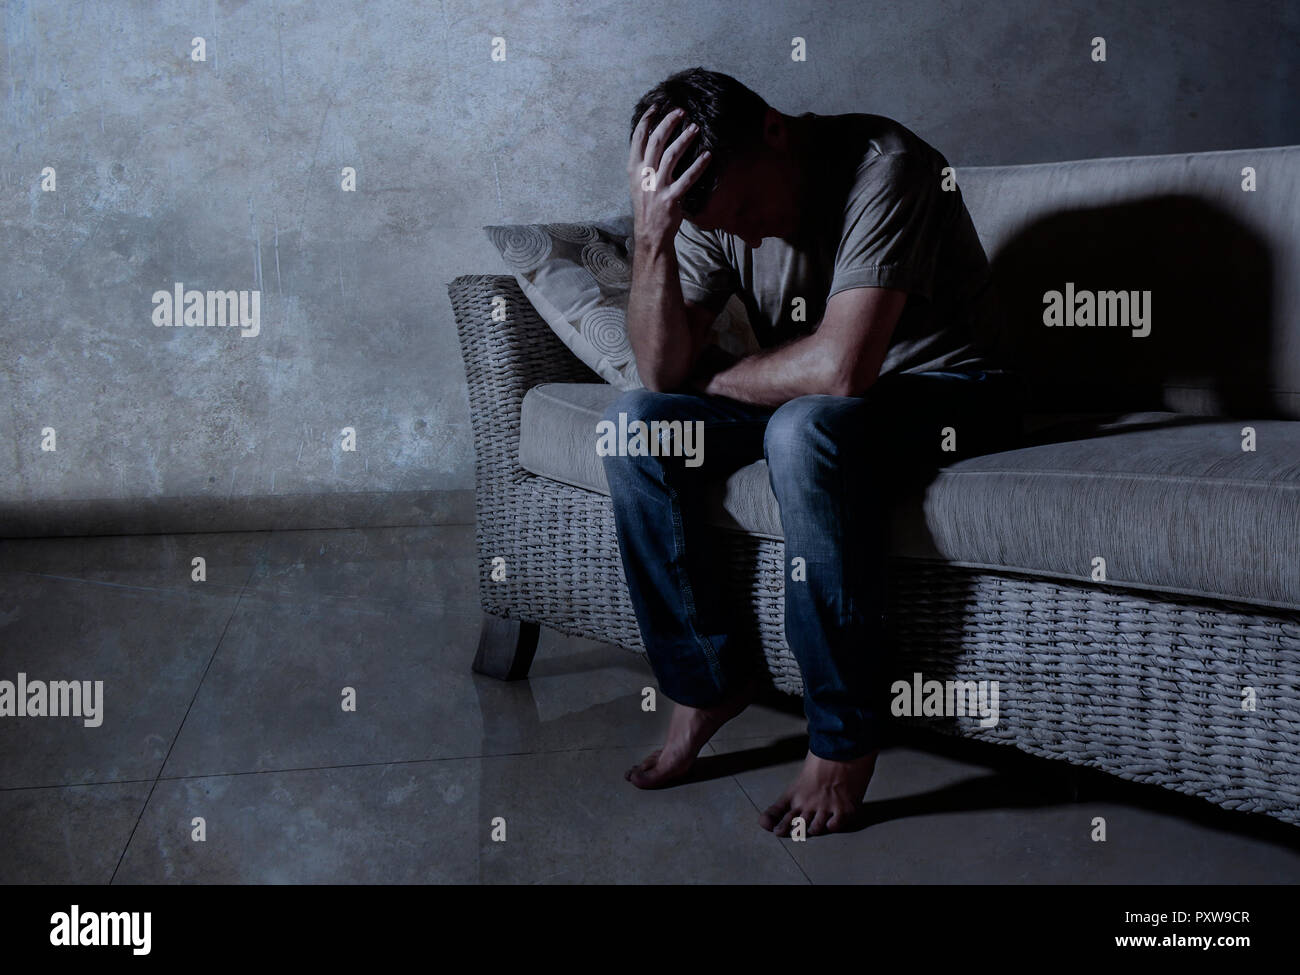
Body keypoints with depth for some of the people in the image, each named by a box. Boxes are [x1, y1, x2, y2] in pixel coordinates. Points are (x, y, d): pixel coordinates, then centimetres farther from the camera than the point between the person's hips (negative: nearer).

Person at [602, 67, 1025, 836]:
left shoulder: (885, 167, -25)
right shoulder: (716, 206, -5)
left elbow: (841, 368, -33)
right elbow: (663, 370, -13)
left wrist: (717, 376, -15)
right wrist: (652, 235, -27)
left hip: (946, 390, -6)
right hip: (810, 399, 6)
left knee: (805, 430, -37)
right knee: (633, 423, -13)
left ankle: (845, 740, -23)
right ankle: (708, 676, -1)